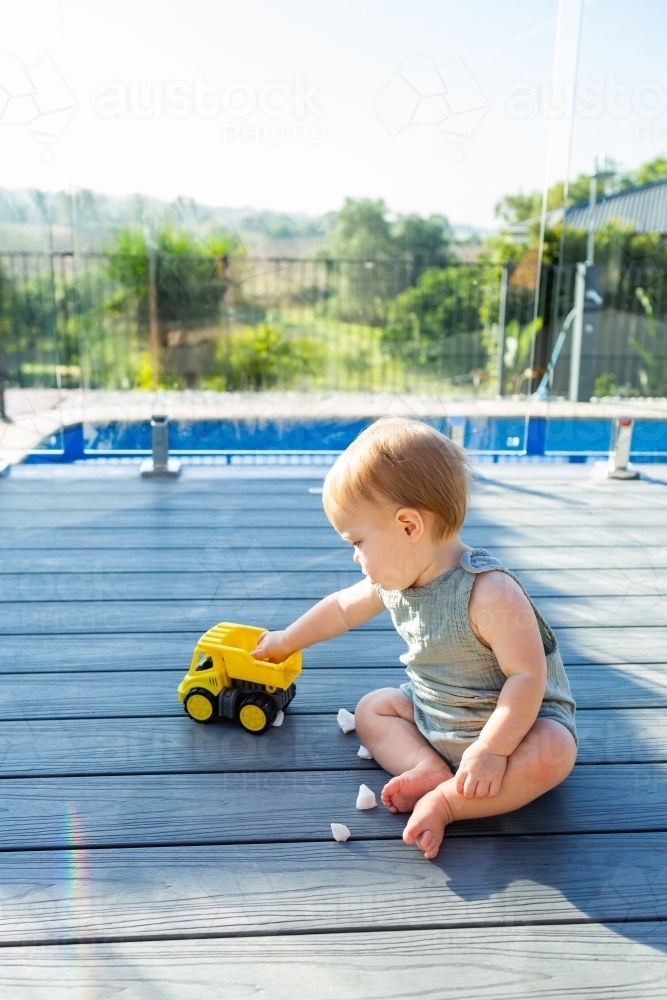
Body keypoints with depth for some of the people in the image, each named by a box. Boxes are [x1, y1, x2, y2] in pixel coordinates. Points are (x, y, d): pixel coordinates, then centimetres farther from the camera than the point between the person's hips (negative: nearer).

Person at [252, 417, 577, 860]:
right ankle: (430, 769, -16)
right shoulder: (393, 582, -8)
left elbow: (527, 675, -32)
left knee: (553, 754, -34)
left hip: (514, 718, -7)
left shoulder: (489, 592, -33)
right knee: (372, 708, 4)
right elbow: (342, 608, 11)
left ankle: (445, 801, -27)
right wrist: (287, 641, 22)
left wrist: (491, 749, -37)